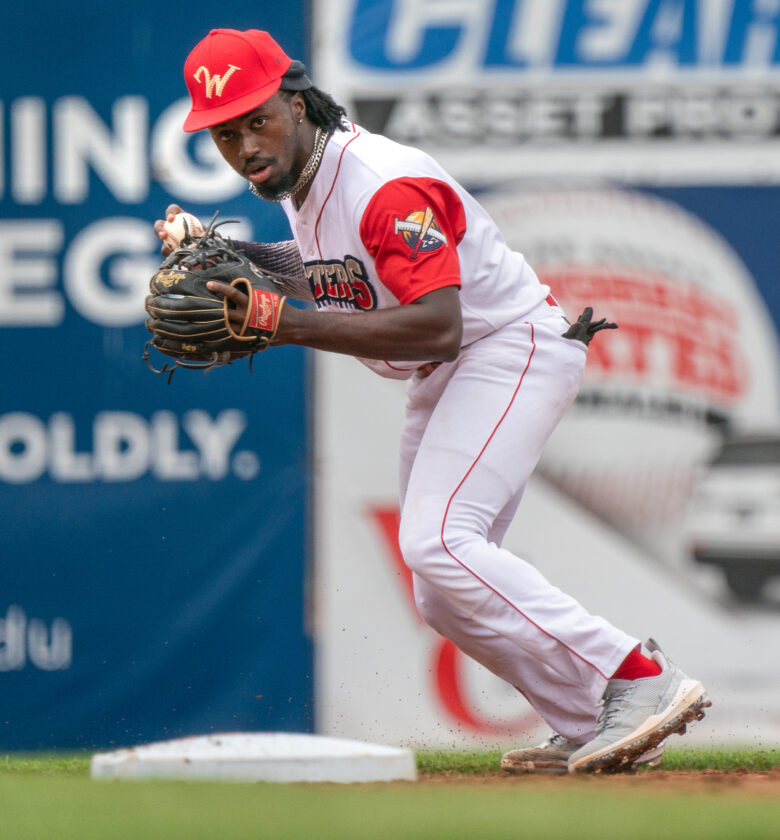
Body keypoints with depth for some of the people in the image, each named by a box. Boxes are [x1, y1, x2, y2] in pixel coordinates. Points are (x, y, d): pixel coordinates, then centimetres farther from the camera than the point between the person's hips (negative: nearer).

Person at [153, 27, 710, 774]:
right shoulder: (301, 178, 4)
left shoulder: (383, 186, -26)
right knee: (443, 598, 8)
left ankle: (641, 683, -27)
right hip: (441, 379, 10)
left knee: (436, 543, -26)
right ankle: (591, 727, 13)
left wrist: (291, 325, -36)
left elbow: (438, 326, -34)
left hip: (514, 348, -10)